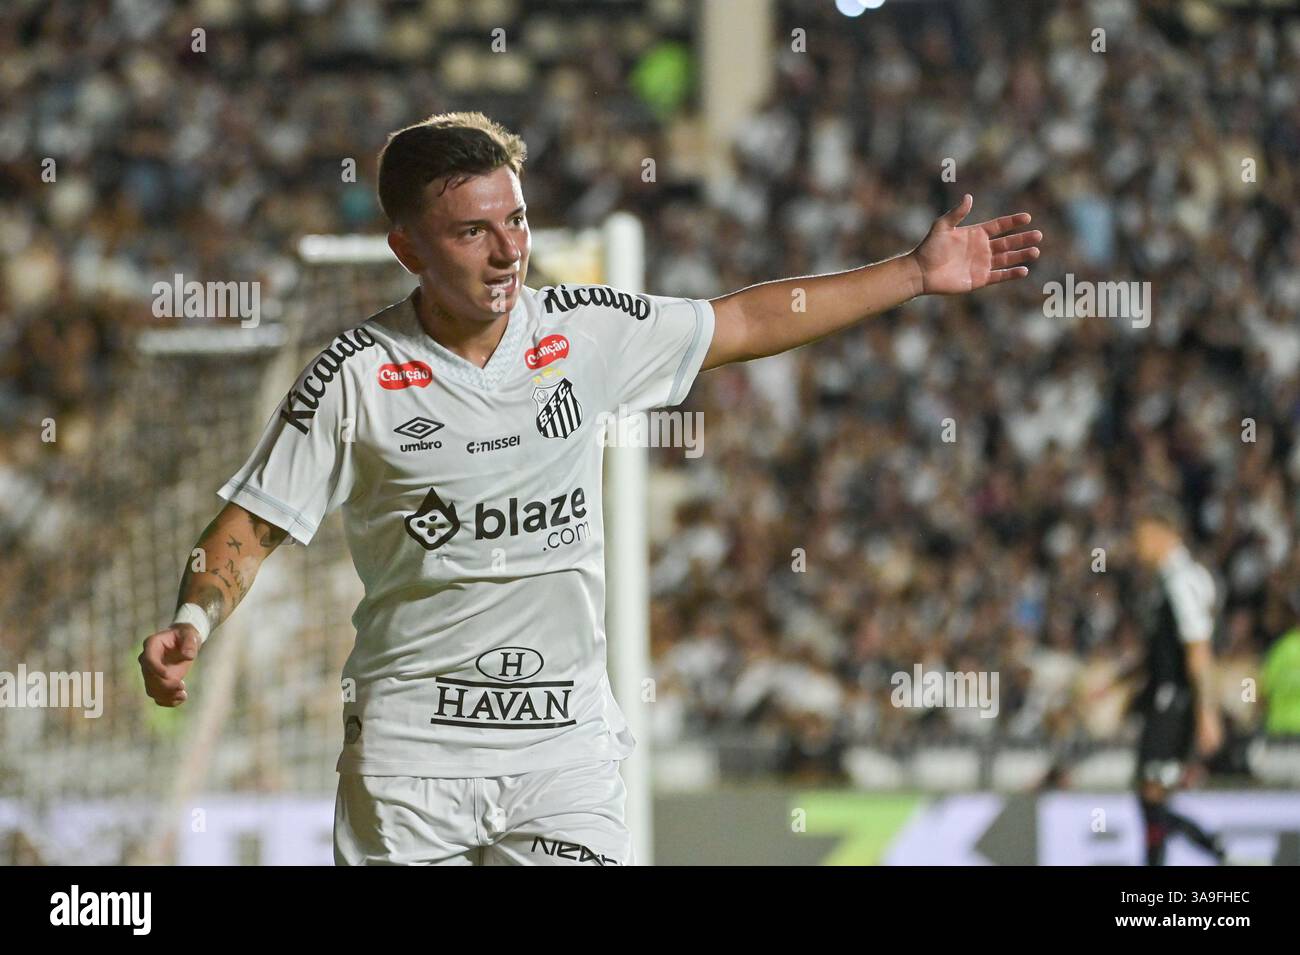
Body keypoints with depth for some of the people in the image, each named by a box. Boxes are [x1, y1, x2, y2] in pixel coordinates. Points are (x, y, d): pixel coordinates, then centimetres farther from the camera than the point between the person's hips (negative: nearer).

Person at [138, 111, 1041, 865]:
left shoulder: (585, 331, 2)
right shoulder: (356, 377, -7)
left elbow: (746, 322, 13)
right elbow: (254, 523, -2)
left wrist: (918, 273, 14)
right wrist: (193, 624, -21)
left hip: (568, 739, 2)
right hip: (410, 753, -2)